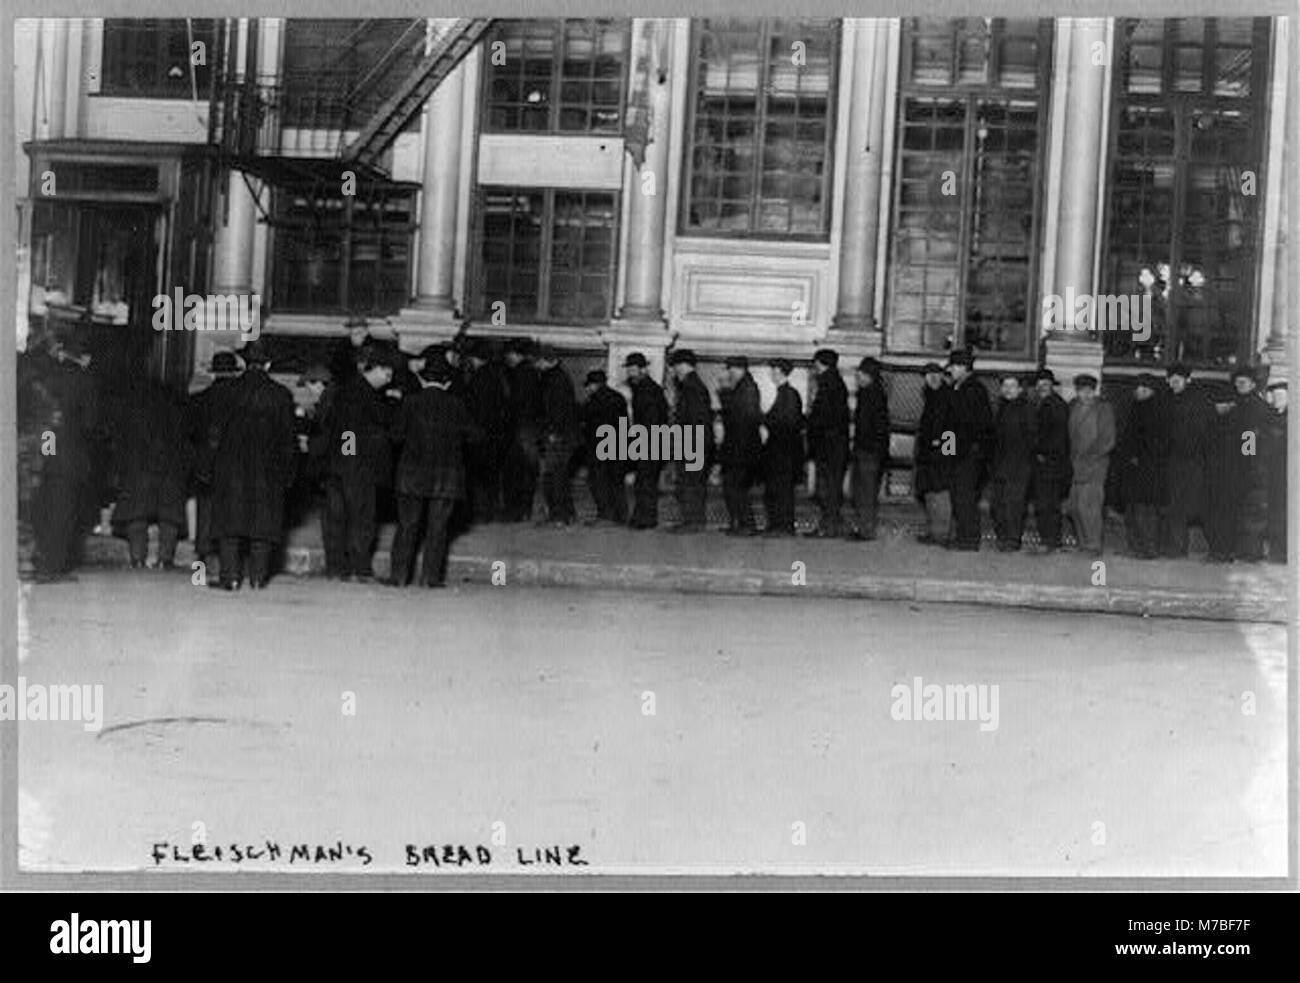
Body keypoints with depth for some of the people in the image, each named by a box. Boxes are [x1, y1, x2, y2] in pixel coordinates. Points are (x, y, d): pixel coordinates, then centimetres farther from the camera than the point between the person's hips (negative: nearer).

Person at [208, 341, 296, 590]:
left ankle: (231, 575, -1)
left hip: (232, 464, -1)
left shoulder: (232, 390, -4)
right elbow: (286, 438, 2)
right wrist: (287, 471, 8)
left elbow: (219, 429, -3)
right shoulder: (280, 394, 0)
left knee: (230, 519, 4)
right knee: (264, 520, 7)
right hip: (267, 467, 1)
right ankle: (258, 576, 7)